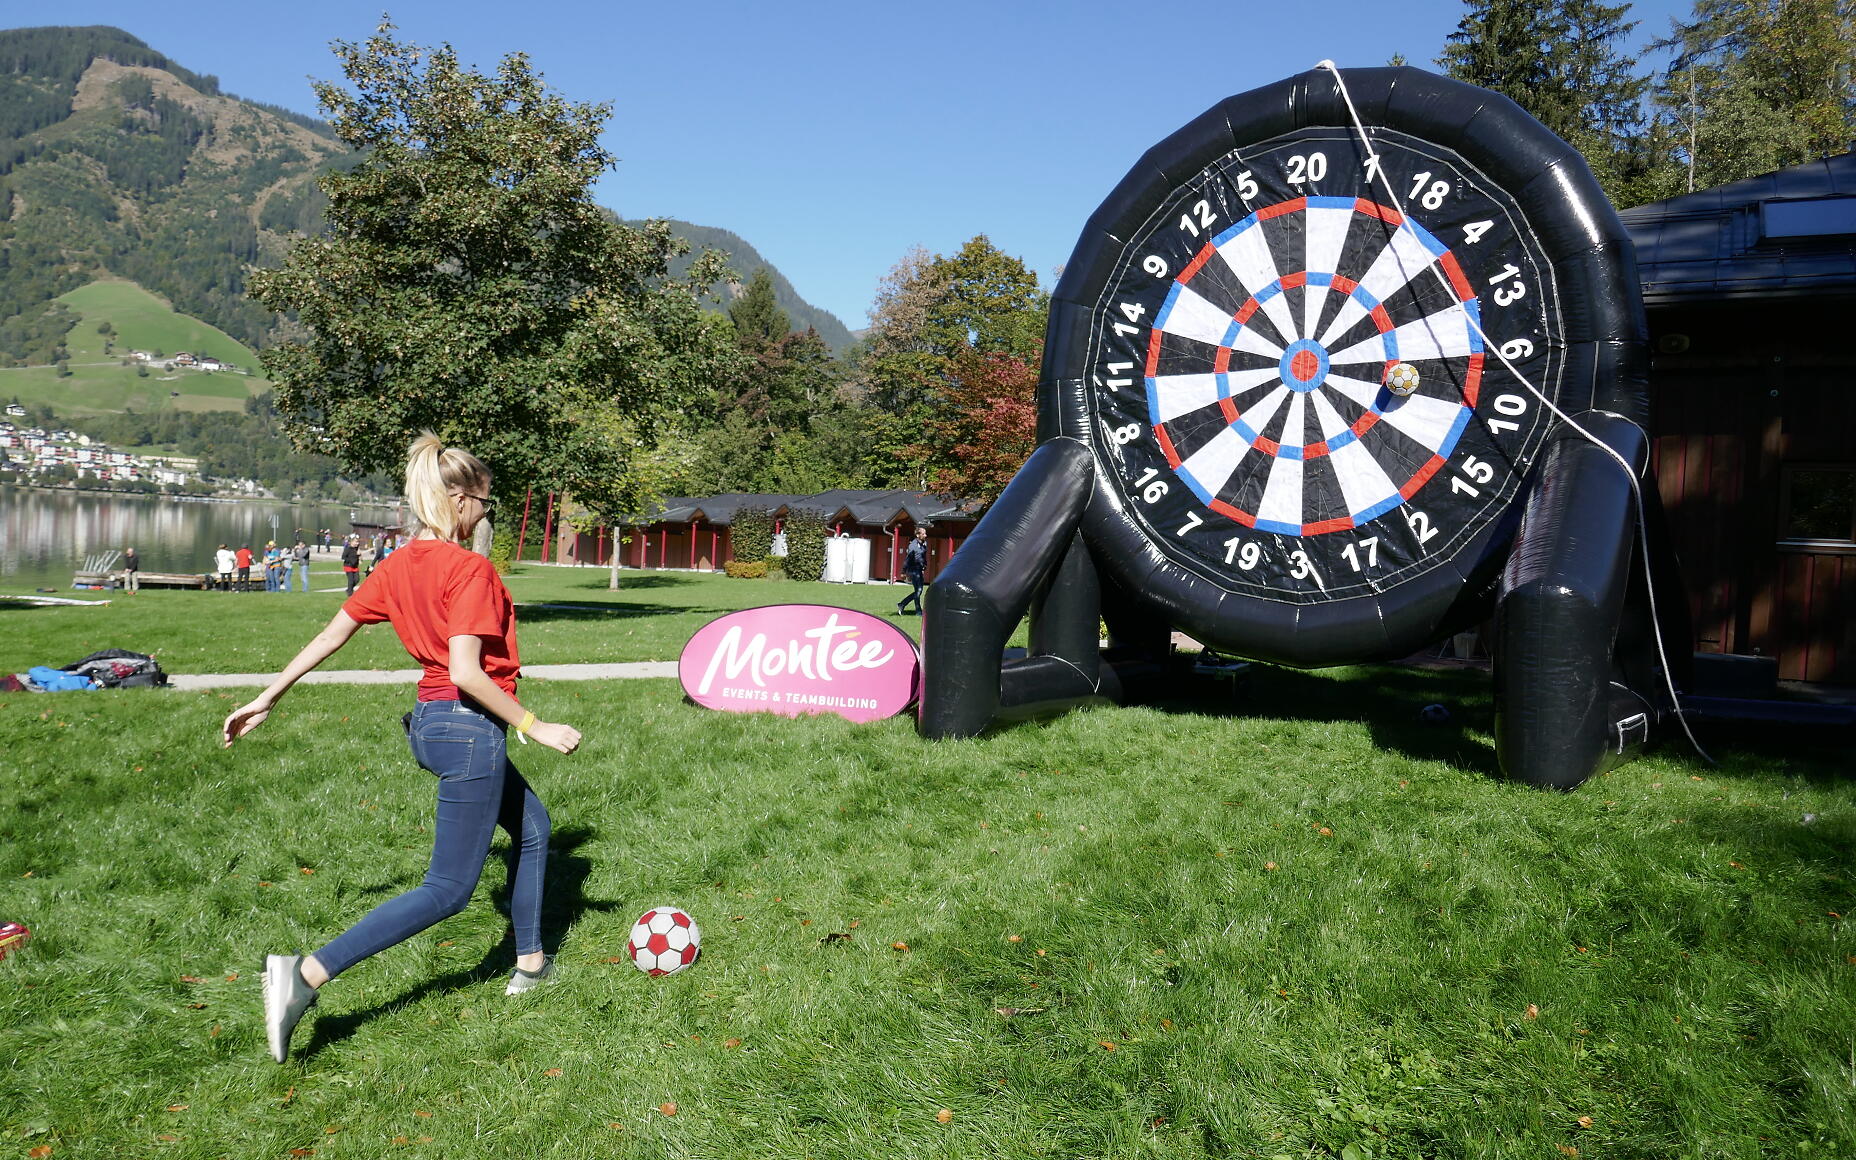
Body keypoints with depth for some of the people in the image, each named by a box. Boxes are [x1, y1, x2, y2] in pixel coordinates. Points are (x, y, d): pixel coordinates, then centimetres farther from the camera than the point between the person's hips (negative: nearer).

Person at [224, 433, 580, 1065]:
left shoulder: (399, 567, 5)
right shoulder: (470, 570, -18)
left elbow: (331, 634, 9)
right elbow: (465, 671, -25)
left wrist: (267, 698, 16)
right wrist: (534, 726, -17)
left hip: (430, 722, 9)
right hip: (470, 727, -9)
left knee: (533, 825, 26)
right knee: (448, 889, -1)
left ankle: (530, 964, 35)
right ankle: (306, 974, -10)